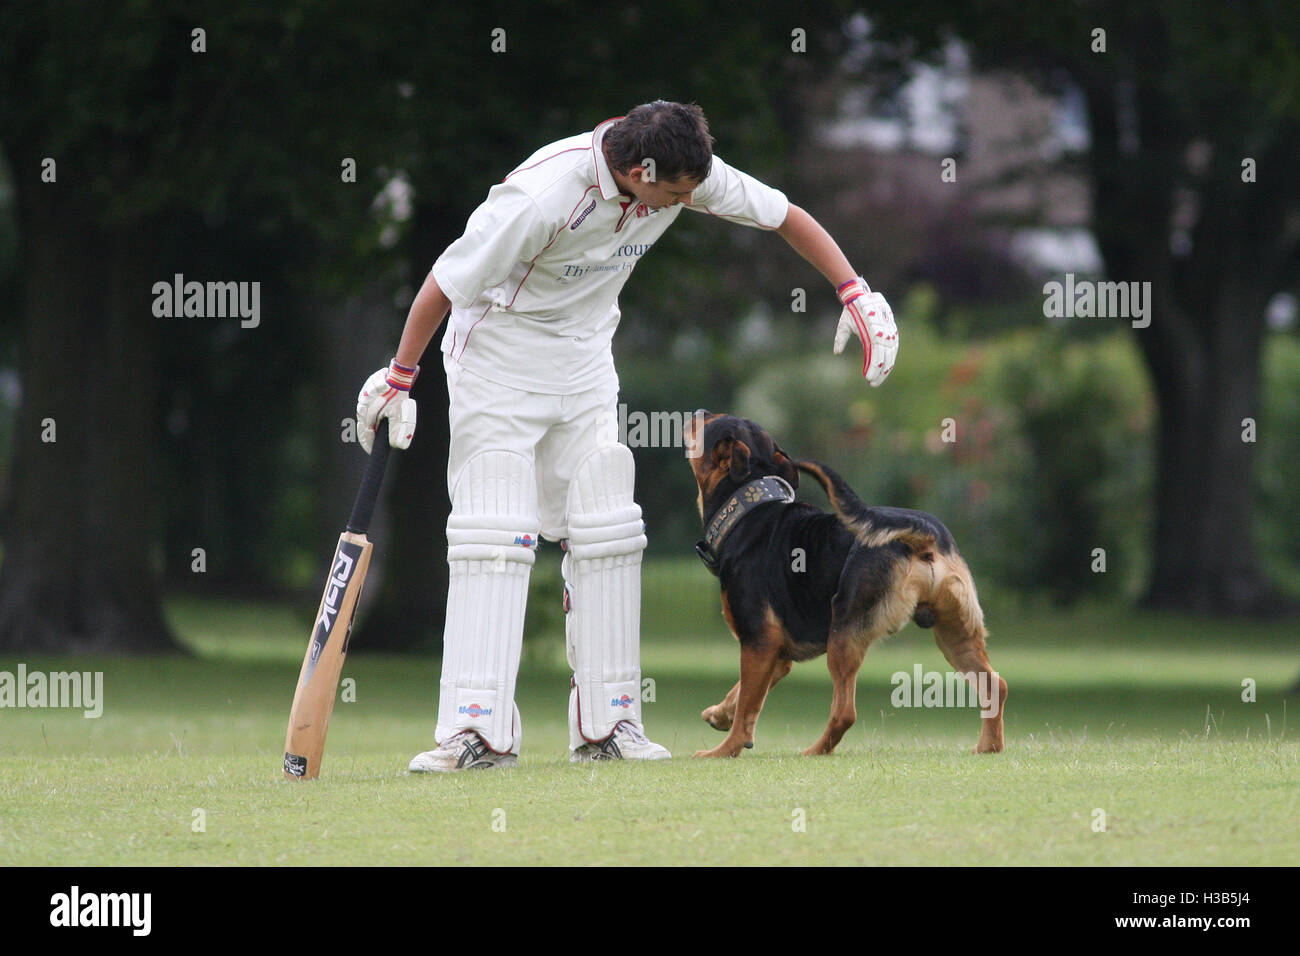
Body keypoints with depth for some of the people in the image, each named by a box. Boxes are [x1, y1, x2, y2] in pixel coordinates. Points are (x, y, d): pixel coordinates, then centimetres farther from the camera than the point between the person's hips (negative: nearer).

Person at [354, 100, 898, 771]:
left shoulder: (686, 172, -16)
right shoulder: (543, 193, -33)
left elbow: (783, 215, -2)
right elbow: (449, 280, -21)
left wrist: (856, 294, -9)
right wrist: (400, 378, -13)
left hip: (585, 358, 6)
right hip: (499, 355, -6)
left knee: (604, 532, 1)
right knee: (495, 532, -14)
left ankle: (605, 726, 6)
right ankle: (479, 732, -16)